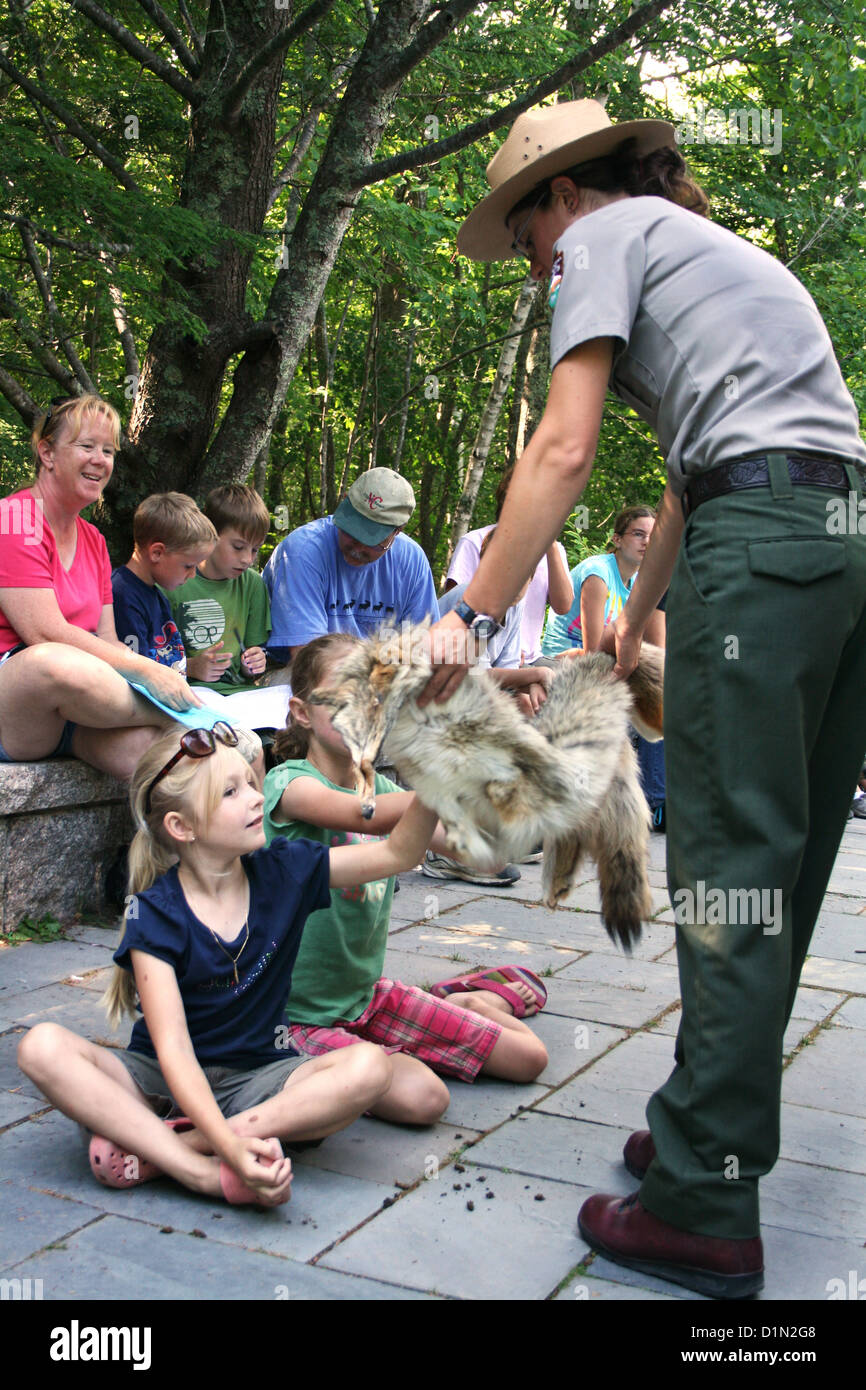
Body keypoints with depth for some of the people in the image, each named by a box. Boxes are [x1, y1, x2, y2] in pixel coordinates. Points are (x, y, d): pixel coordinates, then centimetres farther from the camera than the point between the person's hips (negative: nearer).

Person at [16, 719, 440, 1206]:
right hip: (167, 1080, -2)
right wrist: (230, 1147, -36)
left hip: (258, 1079, 2)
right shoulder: (156, 914, -14)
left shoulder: (283, 872, -3)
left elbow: (396, 853, -4)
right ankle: (207, 1173, -35)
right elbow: (173, 1047, -22)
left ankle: (158, 1147, -27)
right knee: (44, 1048, -27)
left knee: (370, 1067, -28)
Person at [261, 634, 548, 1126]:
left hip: (369, 991, 6)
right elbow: (364, 815, -37)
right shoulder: (291, 783, -17)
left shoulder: (381, 786, 5)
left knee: (529, 1056, 1)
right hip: (301, 1013, -6)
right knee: (421, 1096, -29)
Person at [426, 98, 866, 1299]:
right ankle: (719, 1124, 22)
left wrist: (471, 616, -6)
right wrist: (638, 615, 44)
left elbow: (565, 448, -7)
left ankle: (705, 1208, -3)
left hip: (765, 538, -9)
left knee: (731, 872, -9)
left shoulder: (607, 234, 7)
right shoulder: (711, 248, 33)